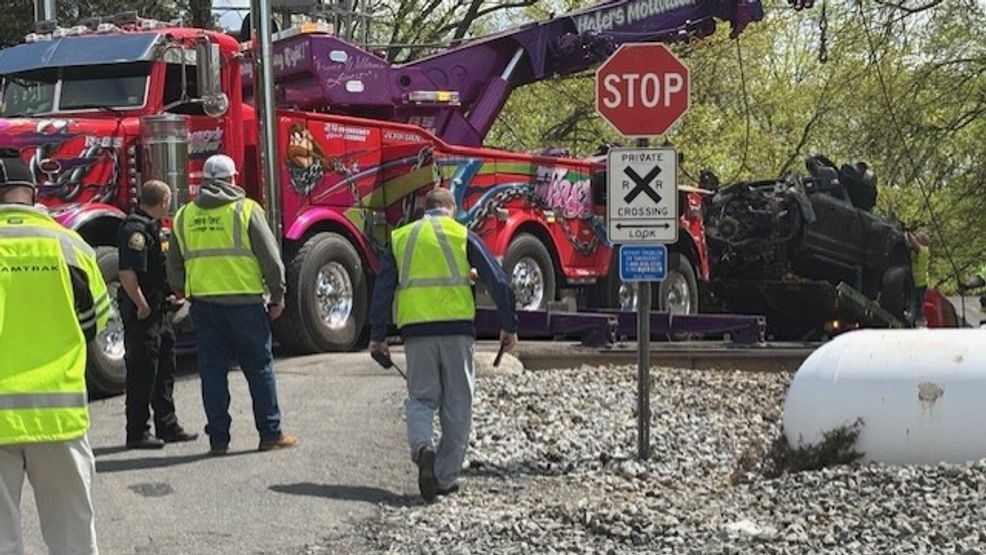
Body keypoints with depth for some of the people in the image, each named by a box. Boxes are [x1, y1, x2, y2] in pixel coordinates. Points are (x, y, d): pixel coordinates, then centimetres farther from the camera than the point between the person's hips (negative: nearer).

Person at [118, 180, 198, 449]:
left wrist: (169, 295, 20)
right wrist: (142, 306, -21)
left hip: (159, 309, 10)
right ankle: (137, 433, 2)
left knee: (164, 369, 15)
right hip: (143, 313, -10)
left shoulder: (152, 226, 15)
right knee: (142, 373, -4)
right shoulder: (135, 230, -18)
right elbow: (127, 274, -25)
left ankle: (167, 426, 23)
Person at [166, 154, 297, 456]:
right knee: (259, 369, 6)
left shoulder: (185, 216, 9)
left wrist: (183, 292, 27)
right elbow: (270, 258, -5)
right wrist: (277, 296, 4)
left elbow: (174, 265, 15)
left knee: (213, 373, 8)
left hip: (203, 304, 4)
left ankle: (218, 439, 10)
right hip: (244, 302, -4)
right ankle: (270, 433, 9)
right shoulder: (246, 210, -4)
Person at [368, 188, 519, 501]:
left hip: (415, 330, 2)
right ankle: (446, 478, 9)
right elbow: (497, 281, 1)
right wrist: (509, 326, 7)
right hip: (457, 327, -2)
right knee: (457, 405, 8)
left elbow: (383, 289, 10)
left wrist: (378, 335, 13)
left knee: (421, 397, 11)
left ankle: (422, 447, -19)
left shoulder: (399, 238, 13)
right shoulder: (463, 235, 6)